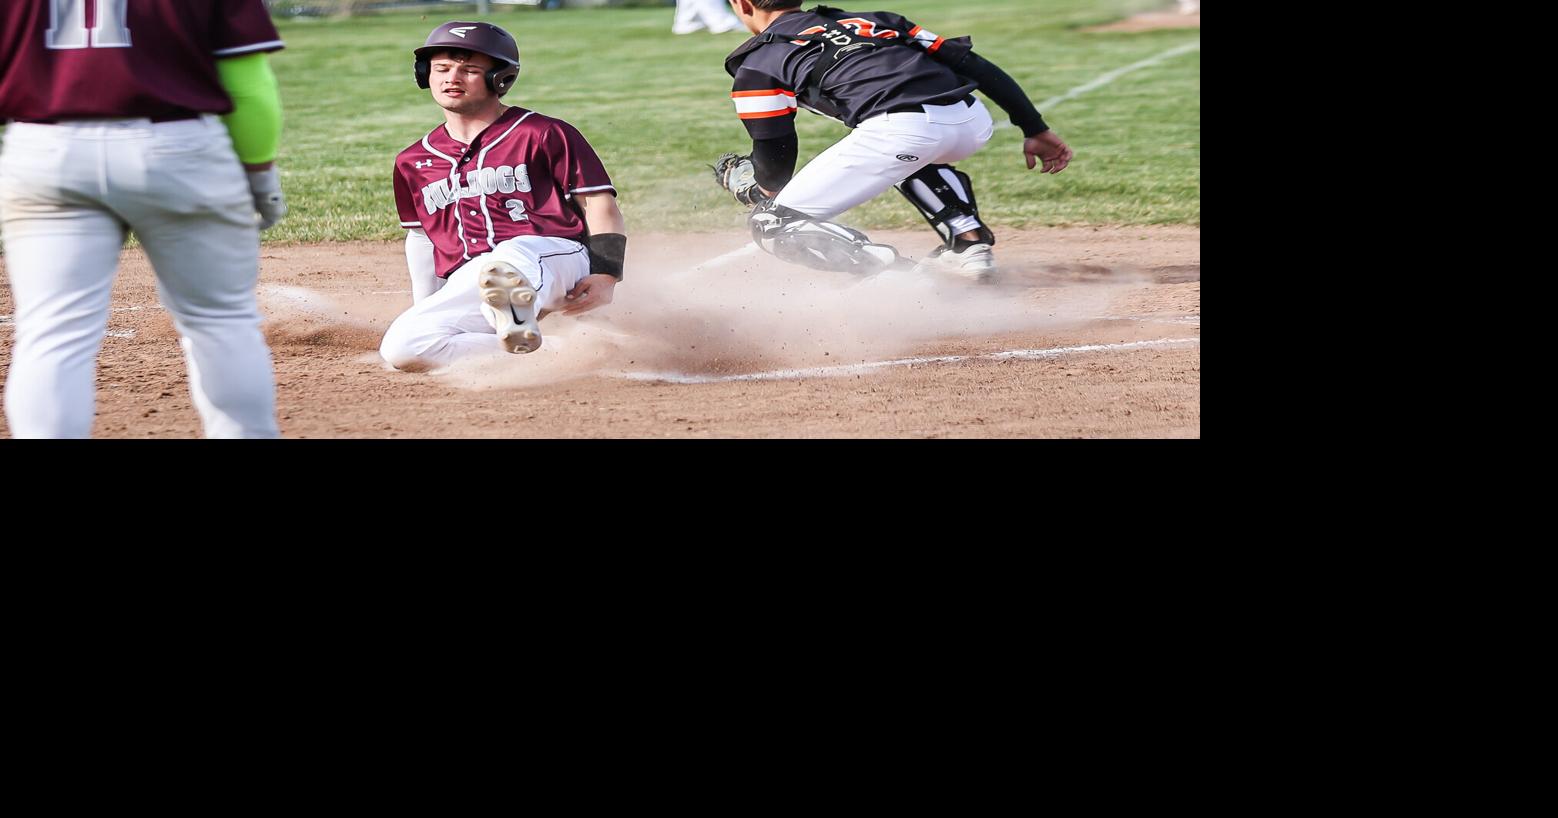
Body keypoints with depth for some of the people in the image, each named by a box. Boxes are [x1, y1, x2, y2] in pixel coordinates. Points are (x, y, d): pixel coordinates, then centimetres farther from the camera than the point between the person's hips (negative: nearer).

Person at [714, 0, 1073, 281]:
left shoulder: (757, 64, 18)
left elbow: (774, 172, 14)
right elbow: (974, 65, 25)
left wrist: (744, 181, 38)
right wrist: (1035, 129, 27)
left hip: (898, 127, -6)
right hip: (973, 121, 6)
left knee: (773, 223, 5)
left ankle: (885, 268, -17)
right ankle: (970, 243, 19)